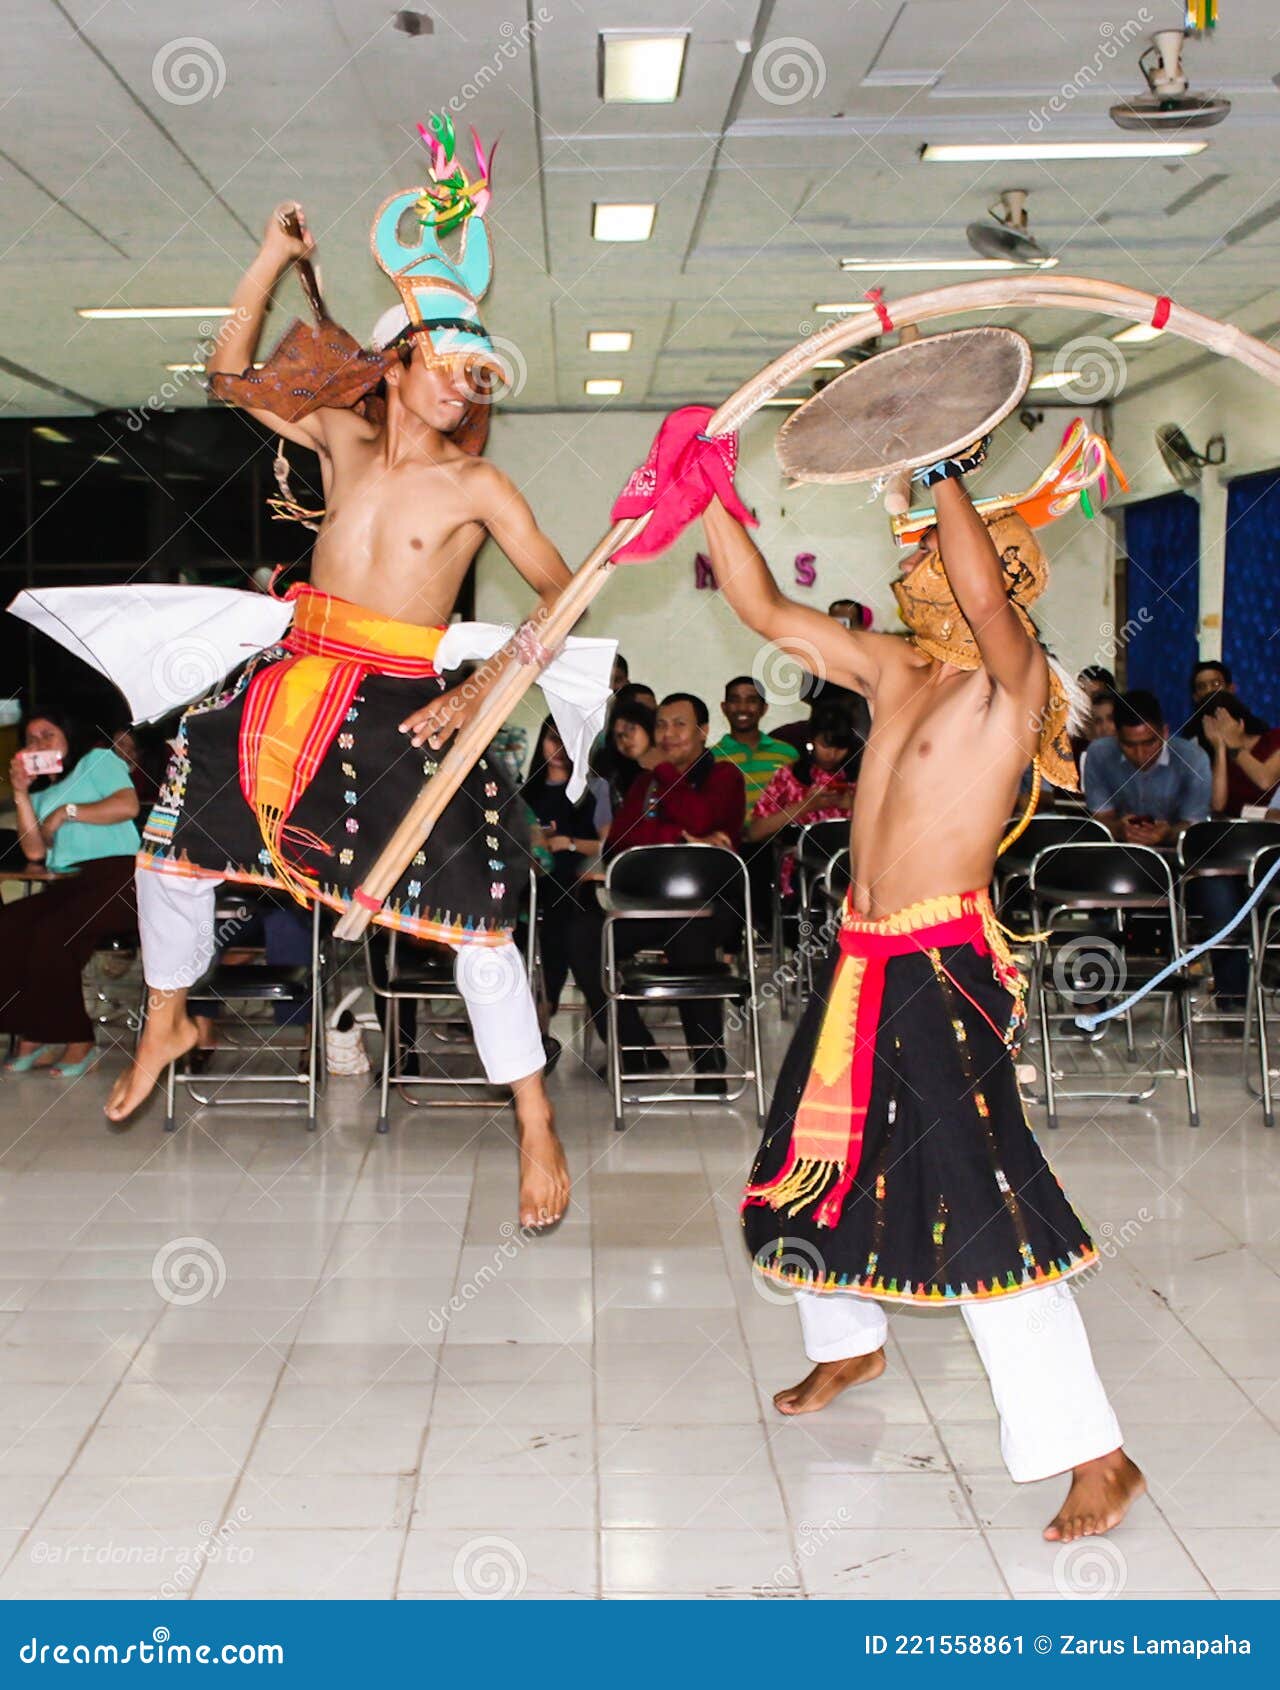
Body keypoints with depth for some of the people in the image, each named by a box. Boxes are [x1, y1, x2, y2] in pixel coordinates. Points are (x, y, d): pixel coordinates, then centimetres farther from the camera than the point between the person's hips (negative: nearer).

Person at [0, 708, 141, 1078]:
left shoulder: (97, 760, 12)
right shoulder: (42, 791, 29)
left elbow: (128, 805, -7)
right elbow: (34, 852, 13)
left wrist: (66, 812, -3)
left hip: (117, 874, -6)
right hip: (68, 884, 6)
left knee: (51, 934, -31)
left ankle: (78, 1042, -21)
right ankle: (33, 1037, -20)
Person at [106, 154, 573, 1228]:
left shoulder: (478, 485, -4)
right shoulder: (343, 440, 8)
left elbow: (562, 594, -8)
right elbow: (233, 377, 16)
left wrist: (486, 687, -18)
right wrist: (273, 261, 8)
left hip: (401, 710, -5)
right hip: (292, 683, 5)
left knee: (473, 915, -9)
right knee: (176, 832, 12)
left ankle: (536, 1122, 3)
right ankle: (169, 1023, 36)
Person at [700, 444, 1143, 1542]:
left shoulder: (1014, 682, -9)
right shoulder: (895, 669, 11)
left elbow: (987, 596, -30)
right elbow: (767, 611, 15)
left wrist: (944, 477, -18)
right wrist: (710, 502, 10)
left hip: (945, 964, -8)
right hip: (865, 956, 8)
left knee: (982, 1198, -12)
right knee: (825, 1152, 22)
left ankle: (1092, 1456, -4)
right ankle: (848, 1343, 48)